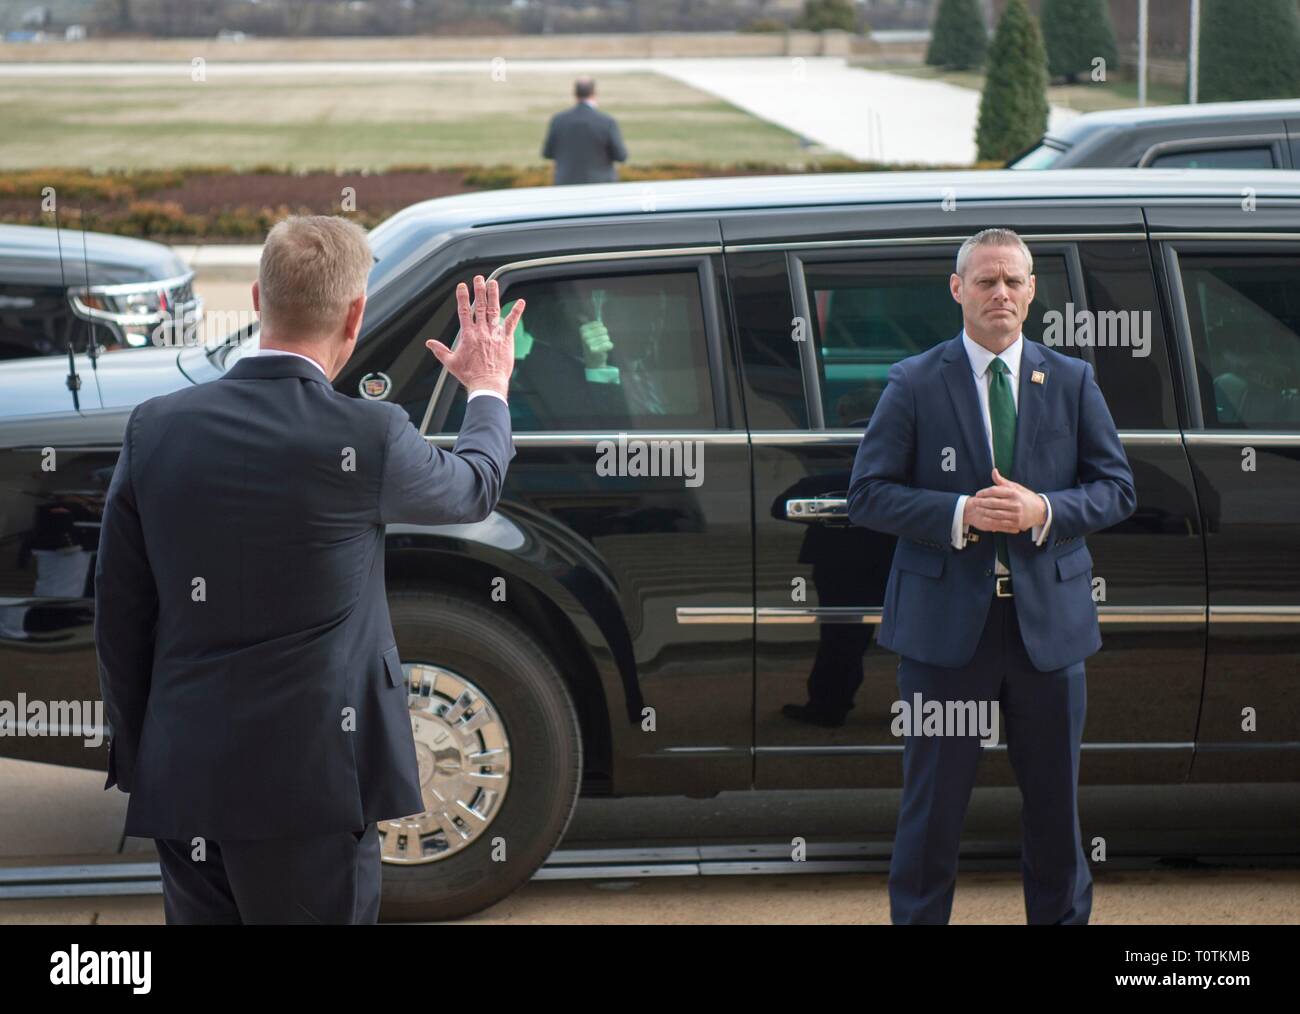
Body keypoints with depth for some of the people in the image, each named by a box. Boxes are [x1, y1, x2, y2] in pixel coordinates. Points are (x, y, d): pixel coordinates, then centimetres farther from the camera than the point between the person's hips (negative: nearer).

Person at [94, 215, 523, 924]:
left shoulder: (155, 429, -1)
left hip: (181, 787, 4)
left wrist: (139, 759, 16)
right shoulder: (365, 438, -12)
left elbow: (118, 615, 5)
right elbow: (475, 487, 10)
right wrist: (489, 388, 30)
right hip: (307, 790, -4)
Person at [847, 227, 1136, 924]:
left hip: (1049, 621, 2)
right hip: (946, 623, -2)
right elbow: (867, 495, -3)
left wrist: (1044, 511, -13)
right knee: (932, 805, 5)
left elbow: (1116, 488, 6)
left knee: (1056, 801, 12)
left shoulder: (1073, 381, 6)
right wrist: (958, 513, -18)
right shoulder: (914, 383, 0)